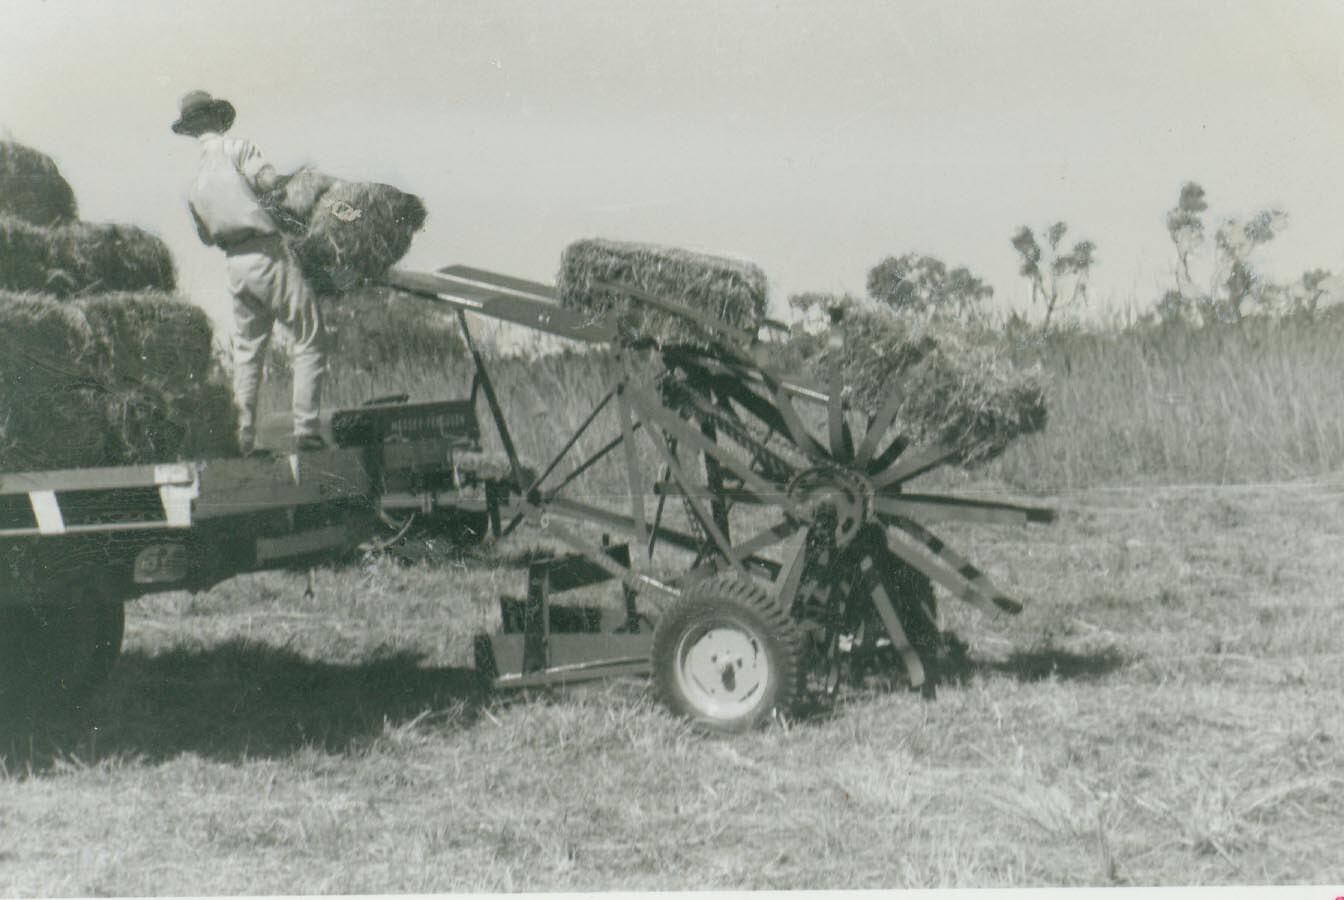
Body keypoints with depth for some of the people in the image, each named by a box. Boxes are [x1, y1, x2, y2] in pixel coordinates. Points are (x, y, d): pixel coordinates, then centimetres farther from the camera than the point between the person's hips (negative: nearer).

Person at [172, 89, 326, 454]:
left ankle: (242, 438, 12)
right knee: (308, 342, -1)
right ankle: (306, 430, -10)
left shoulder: (196, 181, 16)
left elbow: (206, 236, 18)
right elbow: (268, 181, -17)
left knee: (247, 351, 16)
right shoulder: (237, 148, -3)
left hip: (235, 266, 6)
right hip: (268, 256, -6)